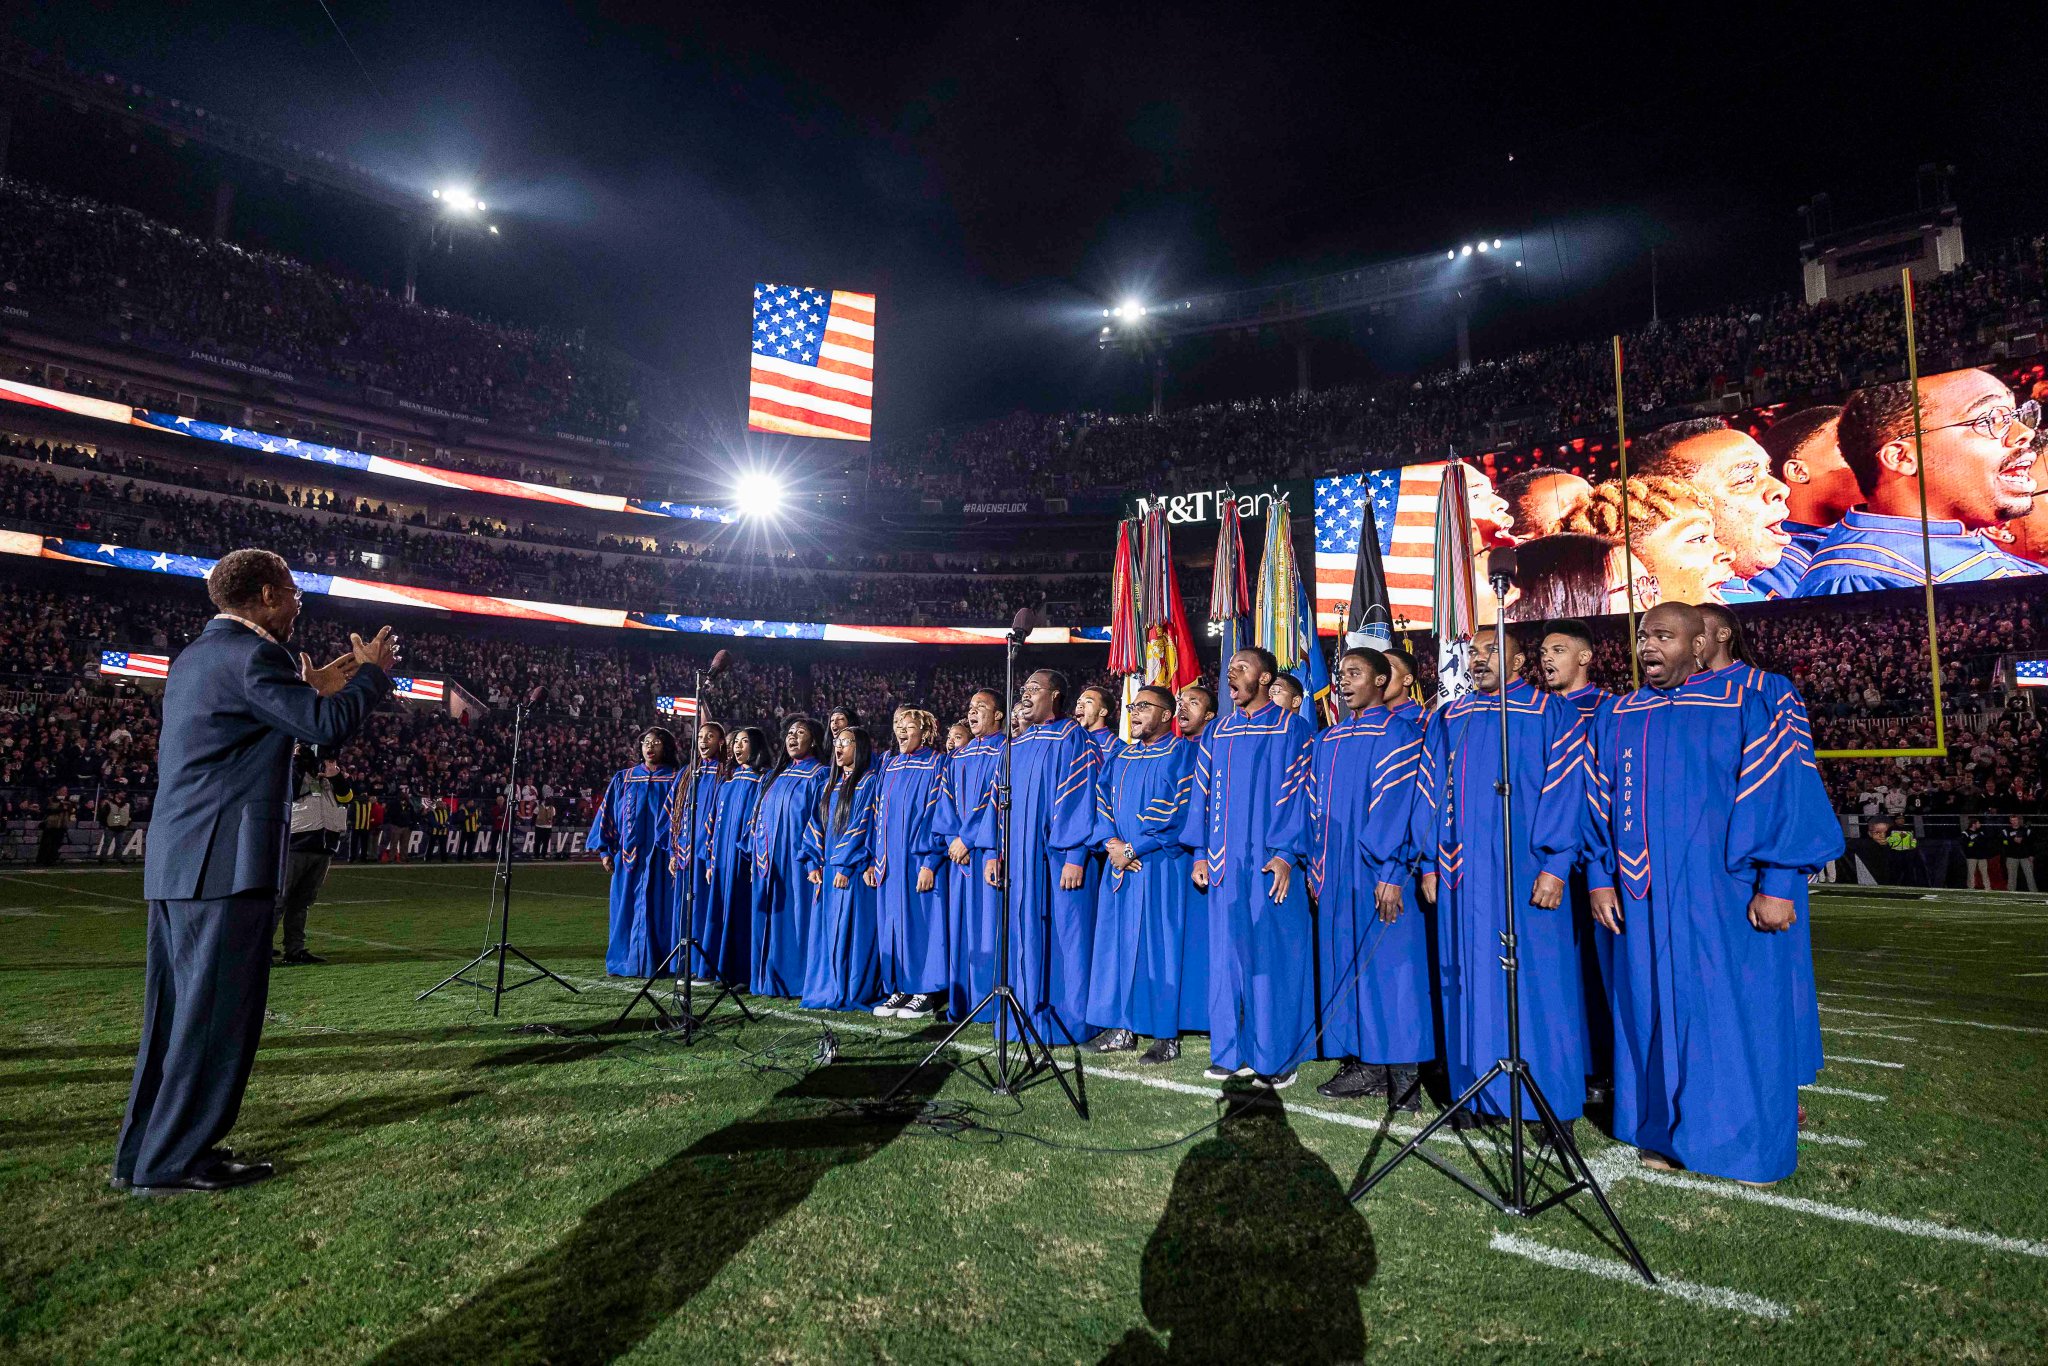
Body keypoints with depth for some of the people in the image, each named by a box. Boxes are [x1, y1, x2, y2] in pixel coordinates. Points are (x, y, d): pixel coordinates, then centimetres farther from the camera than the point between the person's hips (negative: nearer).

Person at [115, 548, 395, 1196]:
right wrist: (373, 671, -3)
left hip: (173, 864, 10)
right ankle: (174, 1161, 5)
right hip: (226, 863, -10)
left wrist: (313, 687, 24)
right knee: (217, 1011, -2)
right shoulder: (251, 655, -13)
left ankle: (144, 1153, 23)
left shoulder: (193, 658, 19)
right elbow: (327, 728, -18)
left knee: (174, 1010, 15)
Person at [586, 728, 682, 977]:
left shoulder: (674, 780, 2)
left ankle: (652, 962, 7)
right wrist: (604, 850, 2)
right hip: (628, 855, 3)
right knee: (625, 908, 6)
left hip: (658, 857, -3)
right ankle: (622, 961, 15)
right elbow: (607, 812, 10)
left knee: (656, 908, -1)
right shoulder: (623, 779, 10)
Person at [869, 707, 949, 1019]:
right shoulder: (891, 768, 15)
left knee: (921, 923, -3)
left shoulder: (936, 766, -5)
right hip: (889, 863, 7)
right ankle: (900, 990, 15)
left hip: (918, 861, -6)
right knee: (892, 925, 7)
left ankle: (926, 994, 5)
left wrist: (930, 863, -17)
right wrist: (873, 860, 11)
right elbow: (879, 816, 18)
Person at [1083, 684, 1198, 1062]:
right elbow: (1102, 800, 13)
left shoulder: (1182, 754, -4)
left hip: (1161, 866, -7)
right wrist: (1110, 841, -6)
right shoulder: (1121, 756, 17)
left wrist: (1133, 848, -13)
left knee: (1160, 944, -4)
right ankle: (1123, 1027, 17)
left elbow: (1180, 813, -12)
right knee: (1119, 942, 8)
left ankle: (1167, 1034, 4)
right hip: (1120, 862, 7)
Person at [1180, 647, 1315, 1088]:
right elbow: (1202, 794, 14)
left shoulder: (1291, 731, -1)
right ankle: (1232, 1051, 17)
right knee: (1227, 955, 7)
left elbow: (1297, 795, -6)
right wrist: (1200, 852, 7)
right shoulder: (1215, 734, 14)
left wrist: (1285, 853, -15)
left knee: (1273, 957, -2)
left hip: (1269, 864, -5)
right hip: (1224, 863, 5)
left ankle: (1277, 1057, 8)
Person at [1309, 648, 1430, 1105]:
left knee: (1388, 963, -2)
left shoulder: (1399, 733, -7)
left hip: (1380, 877, -7)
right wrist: (1316, 867, 12)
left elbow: (1401, 807, -14)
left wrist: (1392, 875, -19)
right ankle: (1363, 1064, 18)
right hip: (1337, 875, 7)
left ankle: (1401, 1074, 7)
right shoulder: (1328, 741, 14)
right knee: (1346, 965, 9)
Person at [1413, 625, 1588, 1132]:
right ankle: (1479, 1093, 18)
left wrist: (1555, 865, -14)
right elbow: (1430, 796, 14)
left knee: (1538, 981, 1)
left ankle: (1552, 1099, 14)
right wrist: (1430, 863, 8)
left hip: (1526, 875, -4)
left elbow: (1566, 791, -6)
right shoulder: (1446, 722, 14)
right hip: (1463, 875, 4)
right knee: (1471, 983, 8)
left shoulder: (1551, 714, 1)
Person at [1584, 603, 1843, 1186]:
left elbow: (1781, 795, -7)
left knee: (1735, 1014, 5)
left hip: (1724, 898, -3)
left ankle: (1752, 1141, 23)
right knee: (1656, 1009, 10)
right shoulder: (1616, 719, 7)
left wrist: (1777, 884, -13)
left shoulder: (1742, 709, -4)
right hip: (1645, 900, 4)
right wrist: (1601, 877, 5)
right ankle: (1671, 1130, 24)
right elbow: (1599, 805, 11)